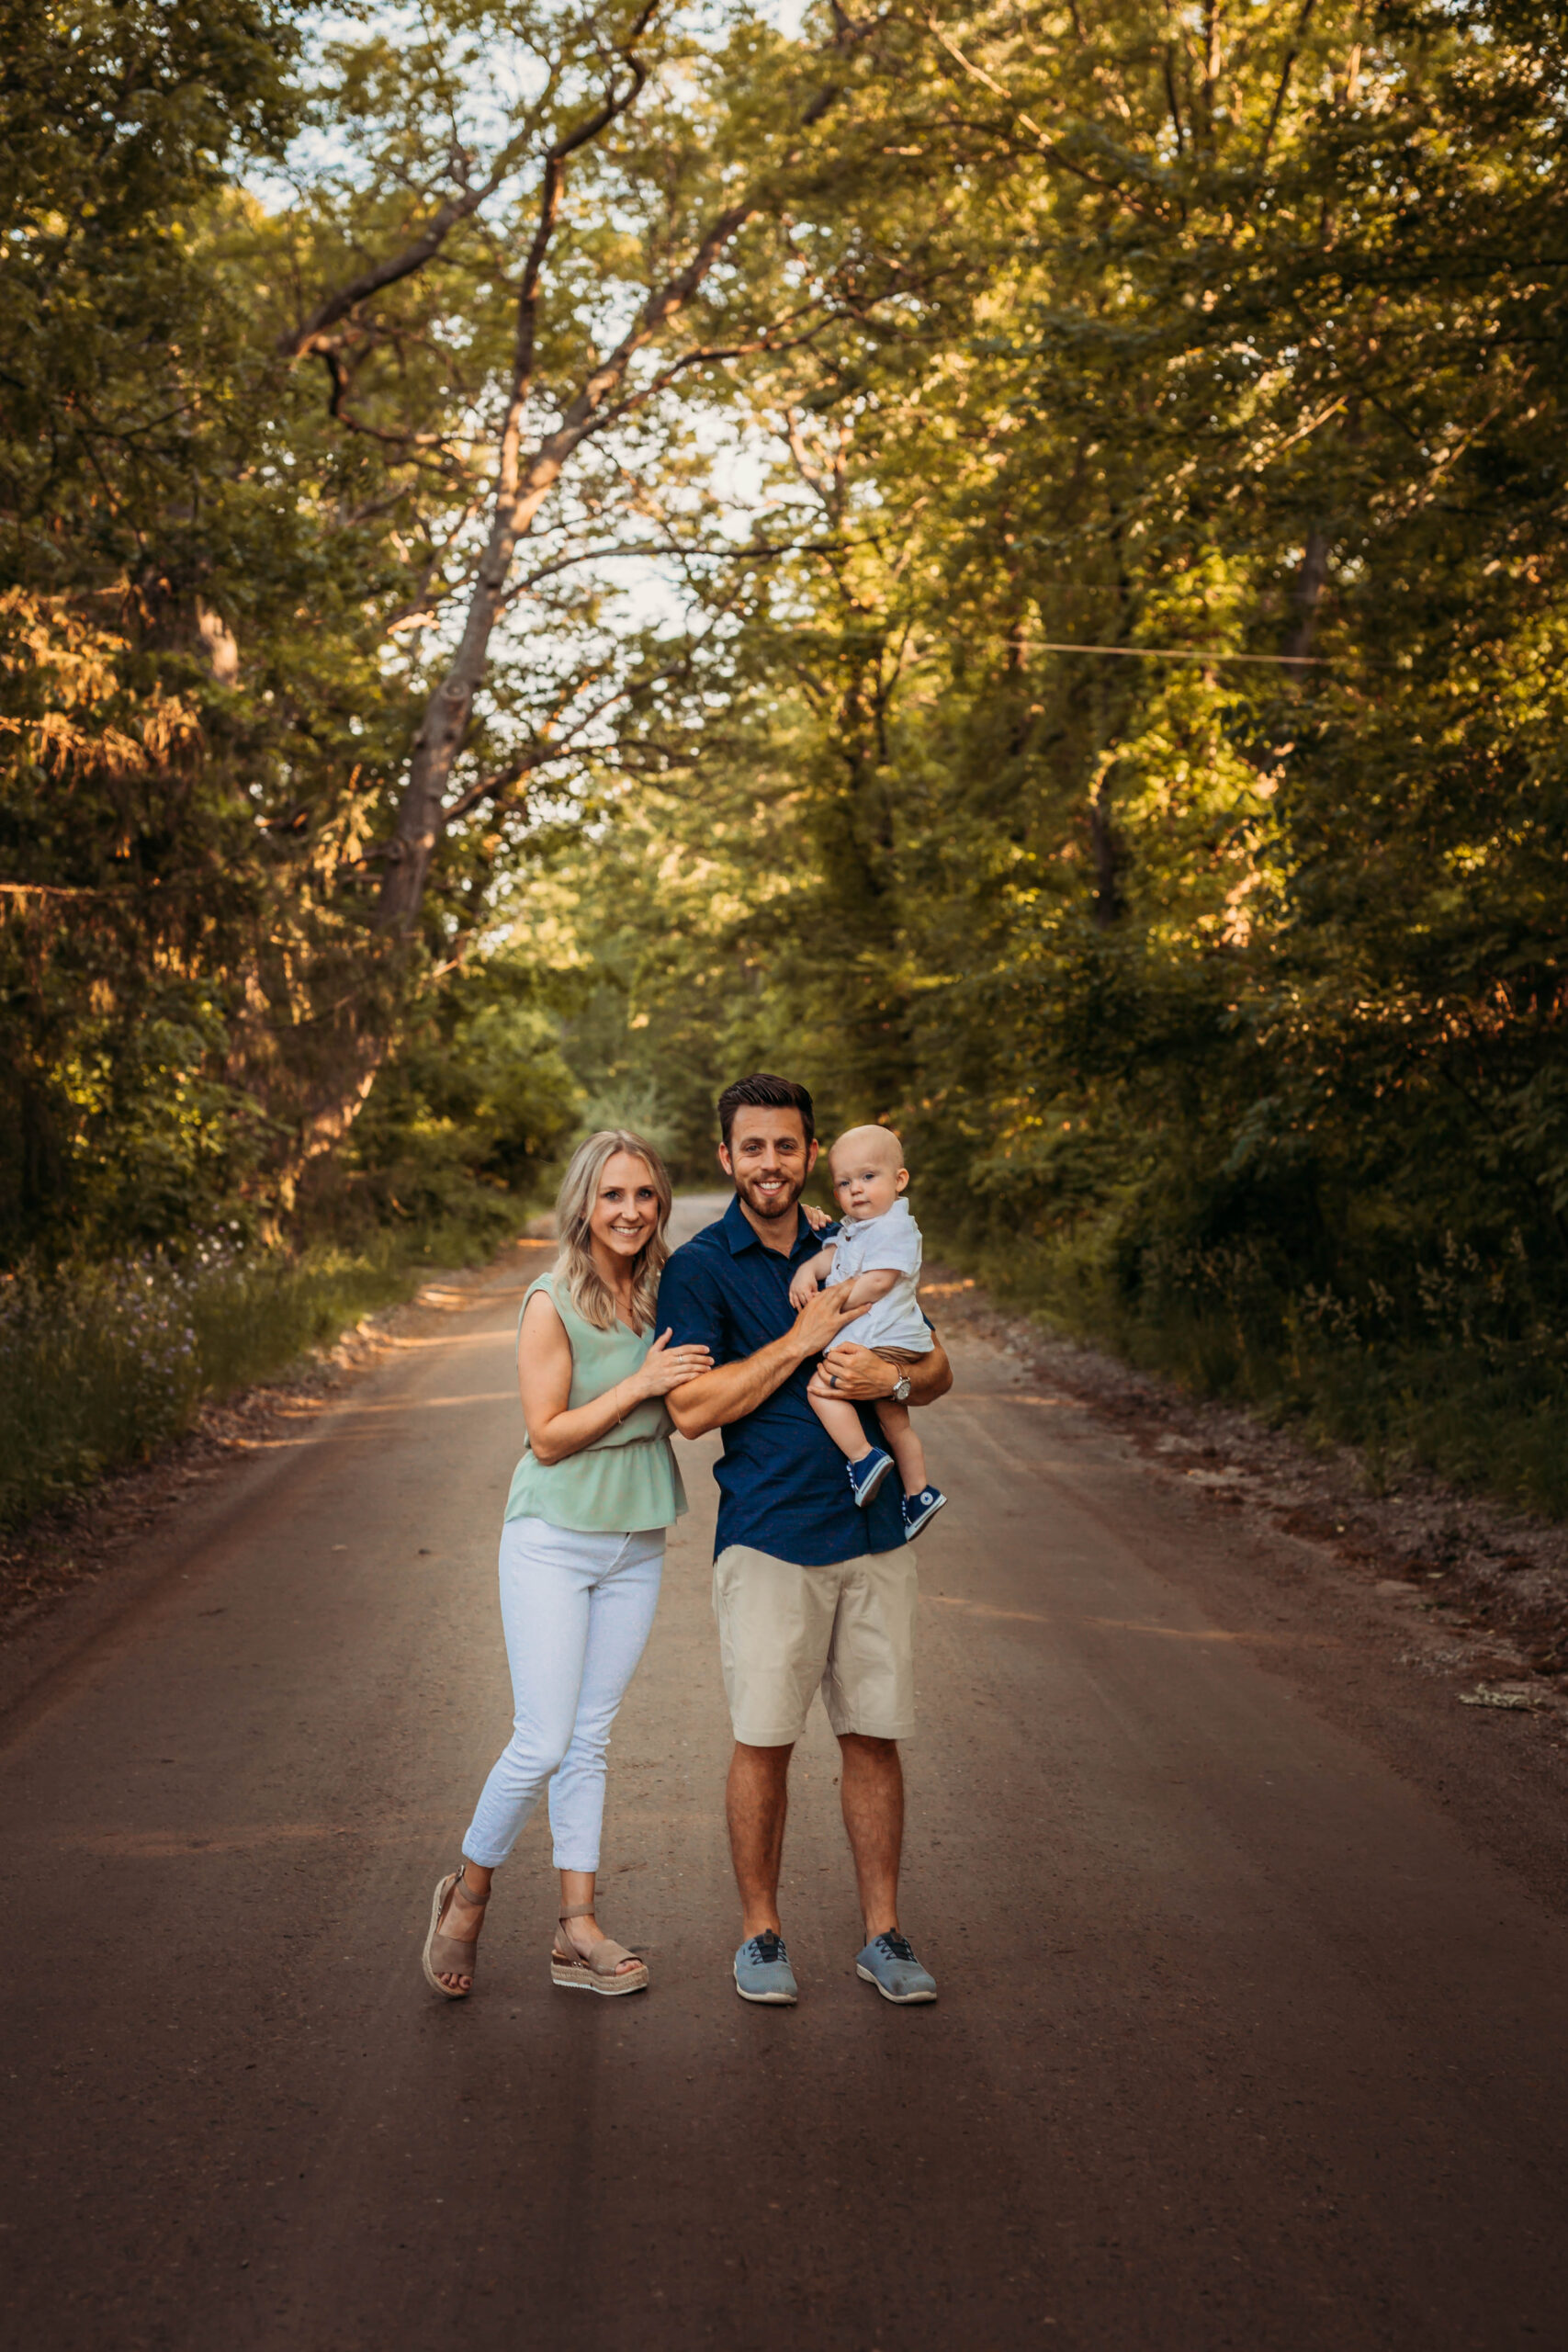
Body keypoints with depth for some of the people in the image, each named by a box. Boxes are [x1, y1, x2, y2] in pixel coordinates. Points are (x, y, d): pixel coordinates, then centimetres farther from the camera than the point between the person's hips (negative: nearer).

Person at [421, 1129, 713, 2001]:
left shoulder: (665, 1293, 3)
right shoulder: (553, 1302, -14)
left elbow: (692, 1408, 12)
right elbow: (547, 1436, -14)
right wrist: (640, 1383, -20)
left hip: (637, 1544, 5)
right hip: (554, 1538, -5)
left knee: (591, 1741, 10)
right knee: (544, 1742, -6)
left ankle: (579, 1931, 16)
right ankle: (469, 1894, 18)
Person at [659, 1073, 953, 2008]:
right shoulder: (699, 1269, -1)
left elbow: (940, 1369, 14)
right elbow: (692, 1407, -11)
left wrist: (888, 1375, -8)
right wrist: (803, 1340, -13)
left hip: (874, 1528, 4)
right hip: (769, 1535, -3)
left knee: (876, 1737, 7)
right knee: (764, 1741, 2)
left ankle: (884, 1933, 19)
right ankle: (762, 1933, 18)